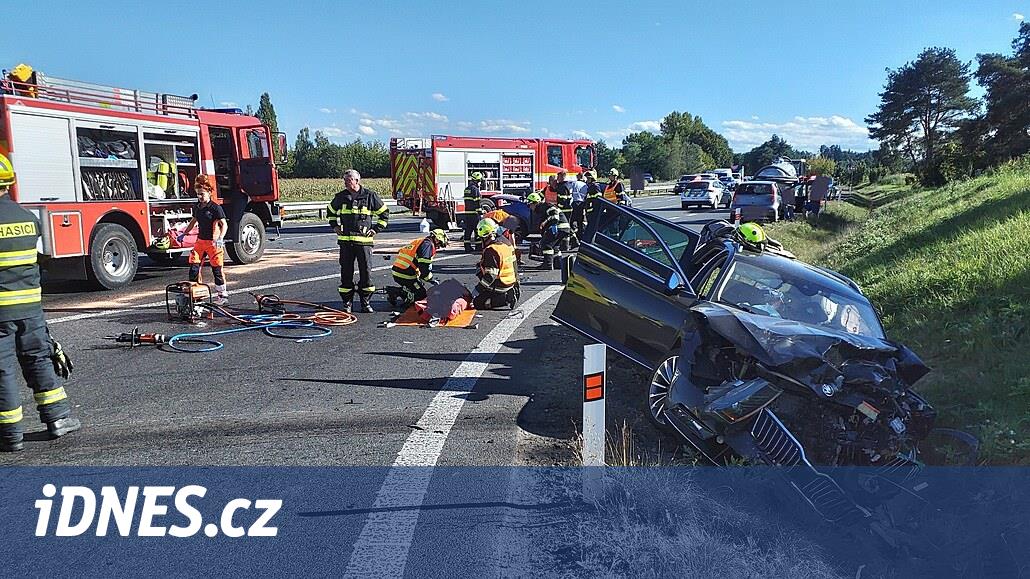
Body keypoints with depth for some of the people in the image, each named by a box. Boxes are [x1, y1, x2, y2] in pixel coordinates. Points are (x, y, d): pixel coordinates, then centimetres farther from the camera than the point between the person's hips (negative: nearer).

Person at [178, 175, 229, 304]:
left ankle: (222, 294, 10)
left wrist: (220, 239, -29)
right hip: (200, 240, 7)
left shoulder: (215, 208, -12)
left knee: (217, 268, -1)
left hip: (213, 242, -7)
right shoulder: (197, 207, 9)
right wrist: (184, 233, 25)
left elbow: (224, 225, -15)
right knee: (194, 266, 2)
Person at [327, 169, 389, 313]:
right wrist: (335, 226, 16)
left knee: (366, 271, 0)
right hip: (345, 240, 2)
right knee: (346, 272, 4)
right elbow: (331, 211, 28)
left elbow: (384, 213, 10)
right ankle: (347, 302, 13)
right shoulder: (340, 197, 8)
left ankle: (366, 302, 11)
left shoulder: (370, 196, 0)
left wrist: (376, 229, 4)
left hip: (364, 240, -2)